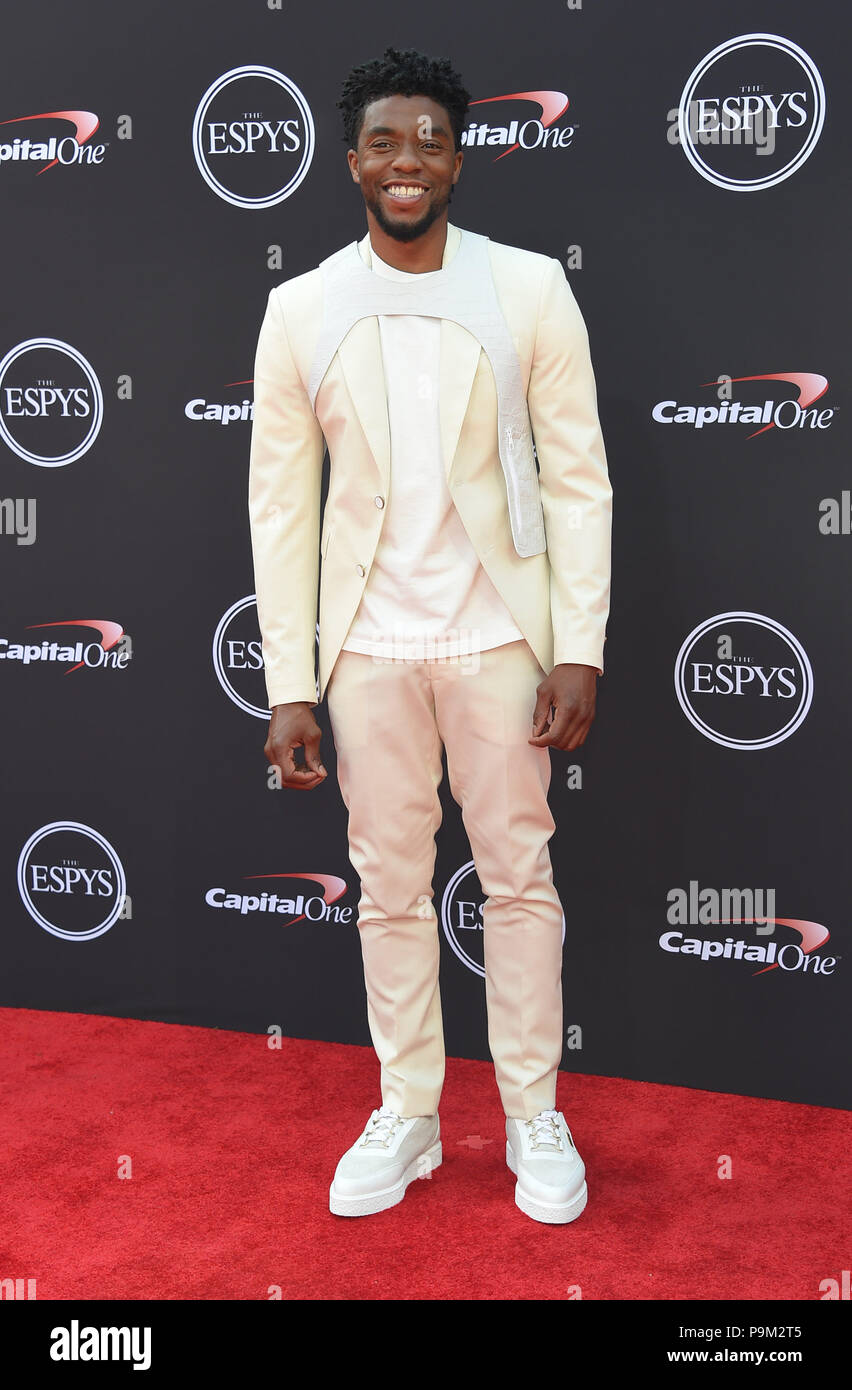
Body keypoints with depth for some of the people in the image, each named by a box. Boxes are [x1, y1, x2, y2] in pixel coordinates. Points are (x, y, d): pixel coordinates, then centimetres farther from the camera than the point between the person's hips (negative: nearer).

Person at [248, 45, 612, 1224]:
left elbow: (578, 478, -2)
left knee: (519, 876, 8)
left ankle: (535, 1117, 24)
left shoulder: (531, 289, -2)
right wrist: (290, 686, -3)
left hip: (498, 637, -1)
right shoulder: (301, 310, 2)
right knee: (390, 886, 11)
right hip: (369, 644, 2)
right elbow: (281, 504, 1)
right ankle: (406, 1116, 27)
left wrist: (580, 648, -9)